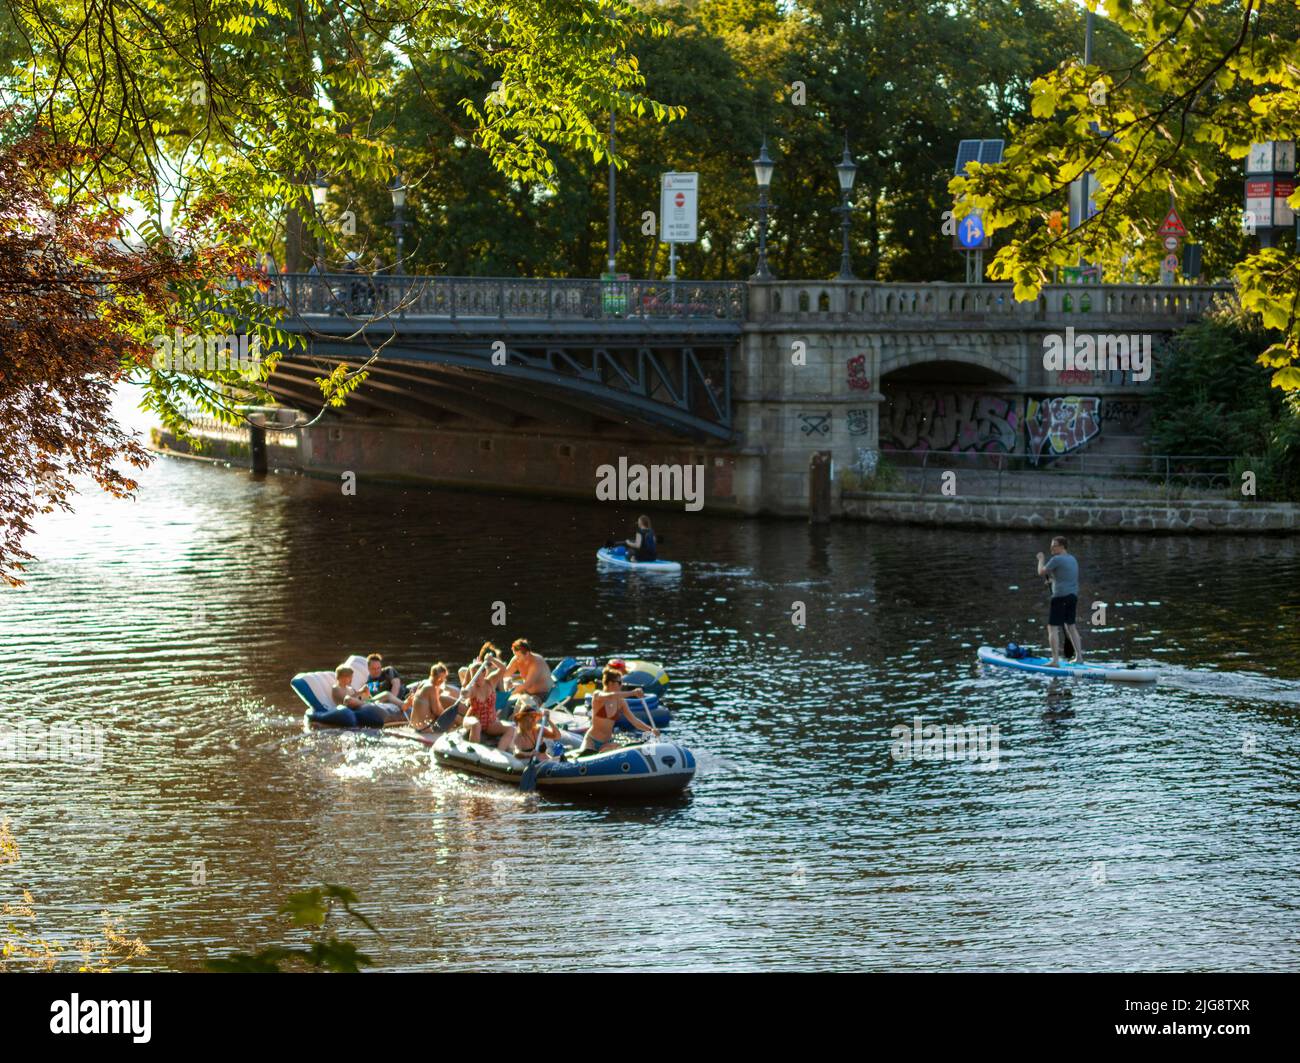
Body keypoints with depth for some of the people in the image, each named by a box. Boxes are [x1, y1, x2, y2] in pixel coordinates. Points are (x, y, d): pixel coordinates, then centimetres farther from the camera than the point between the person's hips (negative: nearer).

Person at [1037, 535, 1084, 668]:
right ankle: (1079, 657, 23)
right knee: (1071, 626, 21)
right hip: (1073, 596, 9)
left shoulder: (1057, 559, -13)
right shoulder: (1072, 559, 15)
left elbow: (1041, 572, -7)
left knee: (1052, 627, -5)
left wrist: (1040, 559, 9)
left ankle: (1055, 660, -12)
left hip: (1060, 597, -9)